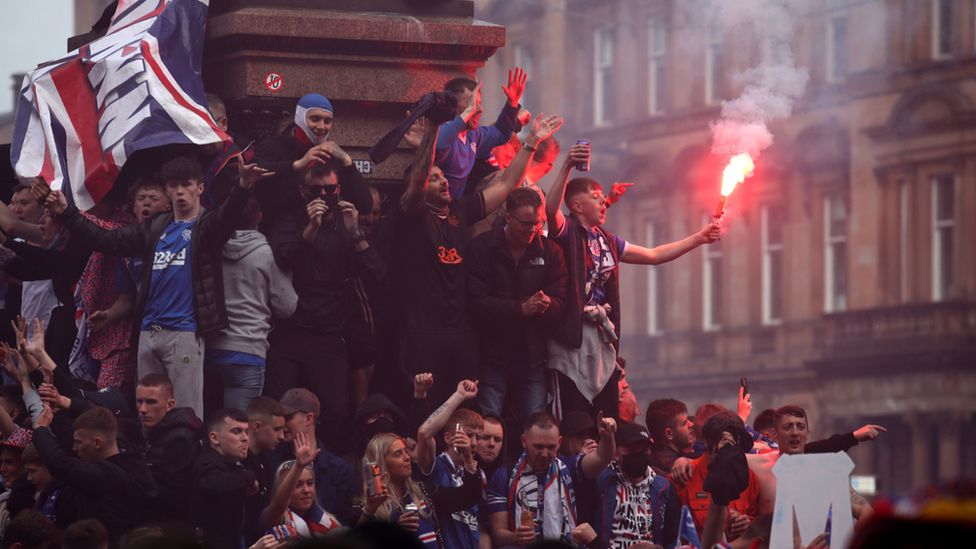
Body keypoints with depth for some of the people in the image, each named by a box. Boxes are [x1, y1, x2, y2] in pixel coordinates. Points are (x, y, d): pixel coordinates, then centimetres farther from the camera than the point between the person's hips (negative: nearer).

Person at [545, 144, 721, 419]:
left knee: (608, 417, 4)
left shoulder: (607, 240, 19)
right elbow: (551, 208, -24)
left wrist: (699, 238, 21)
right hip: (572, 334, -8)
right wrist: (568, 166, -35)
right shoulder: (567, 232, -3)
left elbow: (653, 255, 24)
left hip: (603, 334, 8)